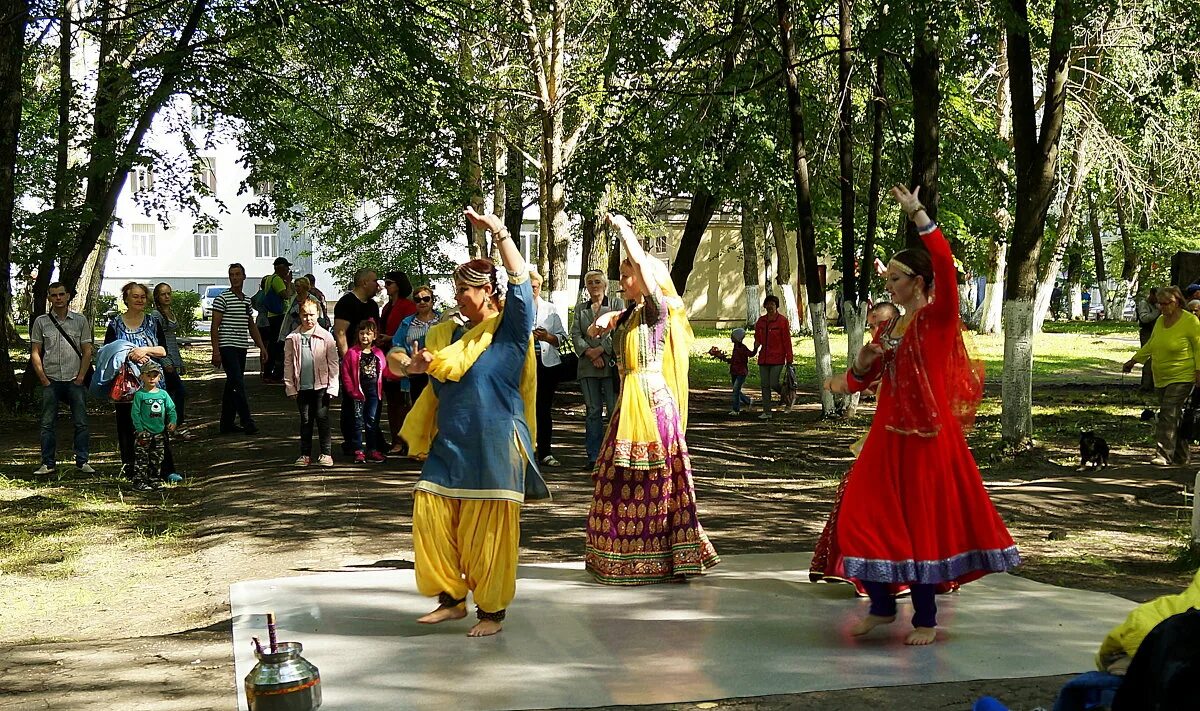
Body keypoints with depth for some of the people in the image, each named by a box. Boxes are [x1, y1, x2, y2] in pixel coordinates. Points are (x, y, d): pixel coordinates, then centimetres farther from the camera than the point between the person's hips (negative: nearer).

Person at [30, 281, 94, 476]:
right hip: (51, 380, 0)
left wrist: (80, 378, -3)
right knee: (47, 423, 2)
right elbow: (35, 353, 6)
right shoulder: (41, 321, 5)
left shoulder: (80, 320, 5)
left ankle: (82, 461, 7)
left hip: (75, 380, 0)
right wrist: (44, 379, -2)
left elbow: (87, 351, 5)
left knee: (81, 423, 0)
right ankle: (48, 463, 9)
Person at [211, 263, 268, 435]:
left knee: (232, 386, 10)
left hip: (242, 349, 7)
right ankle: (247, 421, -12)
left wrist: (262, 347, 17)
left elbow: (252, 326, 23)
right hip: (228, 348, -7)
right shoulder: (222, 299, -5)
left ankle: (227, 424, 14)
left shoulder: (247, 300, 16)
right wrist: (215, 351, -14)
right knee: (238, 384, -12)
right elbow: (215, 327, -7)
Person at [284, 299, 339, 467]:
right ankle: (305, 454, 17)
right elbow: (288, 364, 6)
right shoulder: (292, 338, 3)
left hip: (321, 385, -2)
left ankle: (326, 453, 10)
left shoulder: (326, 337, -3)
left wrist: (333, 386, -6)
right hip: (301, 387, 2)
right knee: (305, 421, 10)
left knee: (322, 419, 1)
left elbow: (333, 363, -2)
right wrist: (290, 387, 3)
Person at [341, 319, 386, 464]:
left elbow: (383, 371, 10)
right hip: (358, 392, -3)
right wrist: (352, 391, -10)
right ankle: (359, 451, 4)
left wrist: (380, 390, -1)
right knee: (358, 422, 1)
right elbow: (346, 374, -6)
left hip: (374, 391, 3)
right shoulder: (351, 353, -5)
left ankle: (373, 450, 15)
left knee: (372, 421, 9)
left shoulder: (378, 354, 6)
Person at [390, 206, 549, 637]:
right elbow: (394, 357, 17)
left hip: (494, 448, -6)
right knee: (430, 516, 0)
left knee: (489, 532, -1)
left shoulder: (510, 329, -3)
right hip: (449, 446, 6)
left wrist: (499, 232, -24)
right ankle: (451, 598, 14)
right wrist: (409, 365, -7)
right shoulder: (447, 334, 13)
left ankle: (492, 611, 13)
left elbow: (521, 281, -18)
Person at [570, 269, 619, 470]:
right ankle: (594, 456, 6)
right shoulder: (580, 309, 18)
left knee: (614, 410, -7)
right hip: (587, 366, 3)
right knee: (593, 411, 4)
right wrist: (590, 353, -9)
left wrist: (601, 350, -12)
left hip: (611, 364, -3)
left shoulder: (616, 306, 9)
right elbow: (575, 335, 6)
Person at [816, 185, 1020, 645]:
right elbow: (862, 379, 19)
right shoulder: (889, 328, 13)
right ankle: (882, 606, 21)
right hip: (888, 434, 7)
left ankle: (926, 619, 14)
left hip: (927, 435, -7)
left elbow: (944, 263, -25)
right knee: (867, 515, 5)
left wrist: (917, 213, -26)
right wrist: (862, 362, -4)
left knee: (924, 521, 1)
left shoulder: (938, 318, -7)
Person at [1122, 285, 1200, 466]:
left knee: (1168, 414, -15)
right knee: (1173, 416, 11)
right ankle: (1182, 456, 19)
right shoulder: (1160, 321, 9)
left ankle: (1163, 455, -16)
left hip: (1182, 377, -7)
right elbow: (1150, 345, 21)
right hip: (1161, 378, 7)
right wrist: (1134, 360, 21)